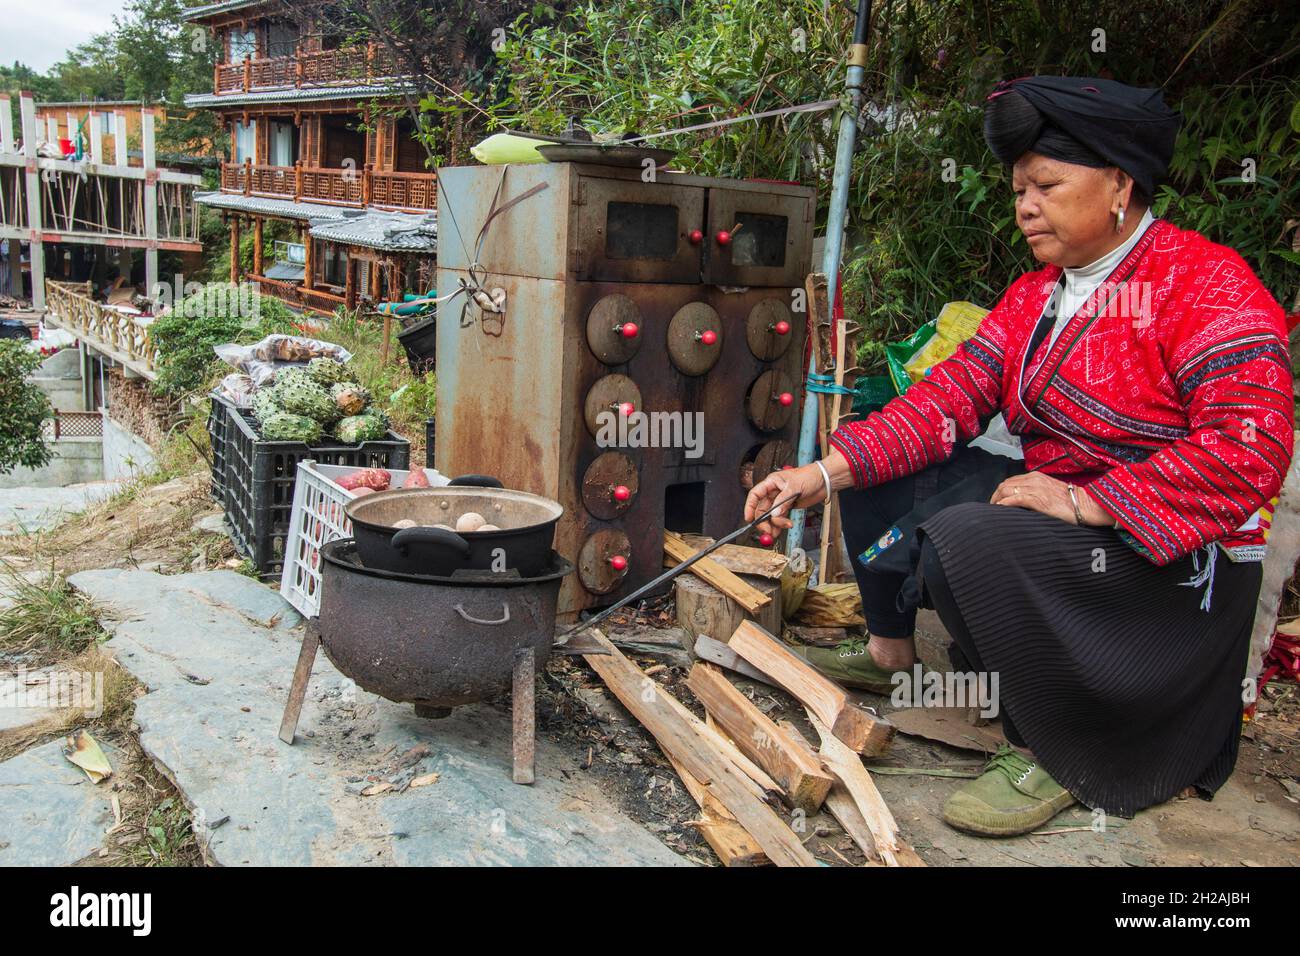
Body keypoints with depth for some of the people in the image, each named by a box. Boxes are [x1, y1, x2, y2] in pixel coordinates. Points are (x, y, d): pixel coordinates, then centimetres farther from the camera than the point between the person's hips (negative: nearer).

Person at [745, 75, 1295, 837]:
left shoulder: (1208, 283, -16)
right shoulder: (1035, 295, 8)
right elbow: (952, 396, -1)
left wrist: (1086, 501, -27)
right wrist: (825, 474, -12)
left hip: (1174, 560, -8)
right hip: (1059, 506, 8)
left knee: (965, 542, -33)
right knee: (879, 472, 5)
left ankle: (1053, 759, -13)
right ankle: (890, 652, 24)